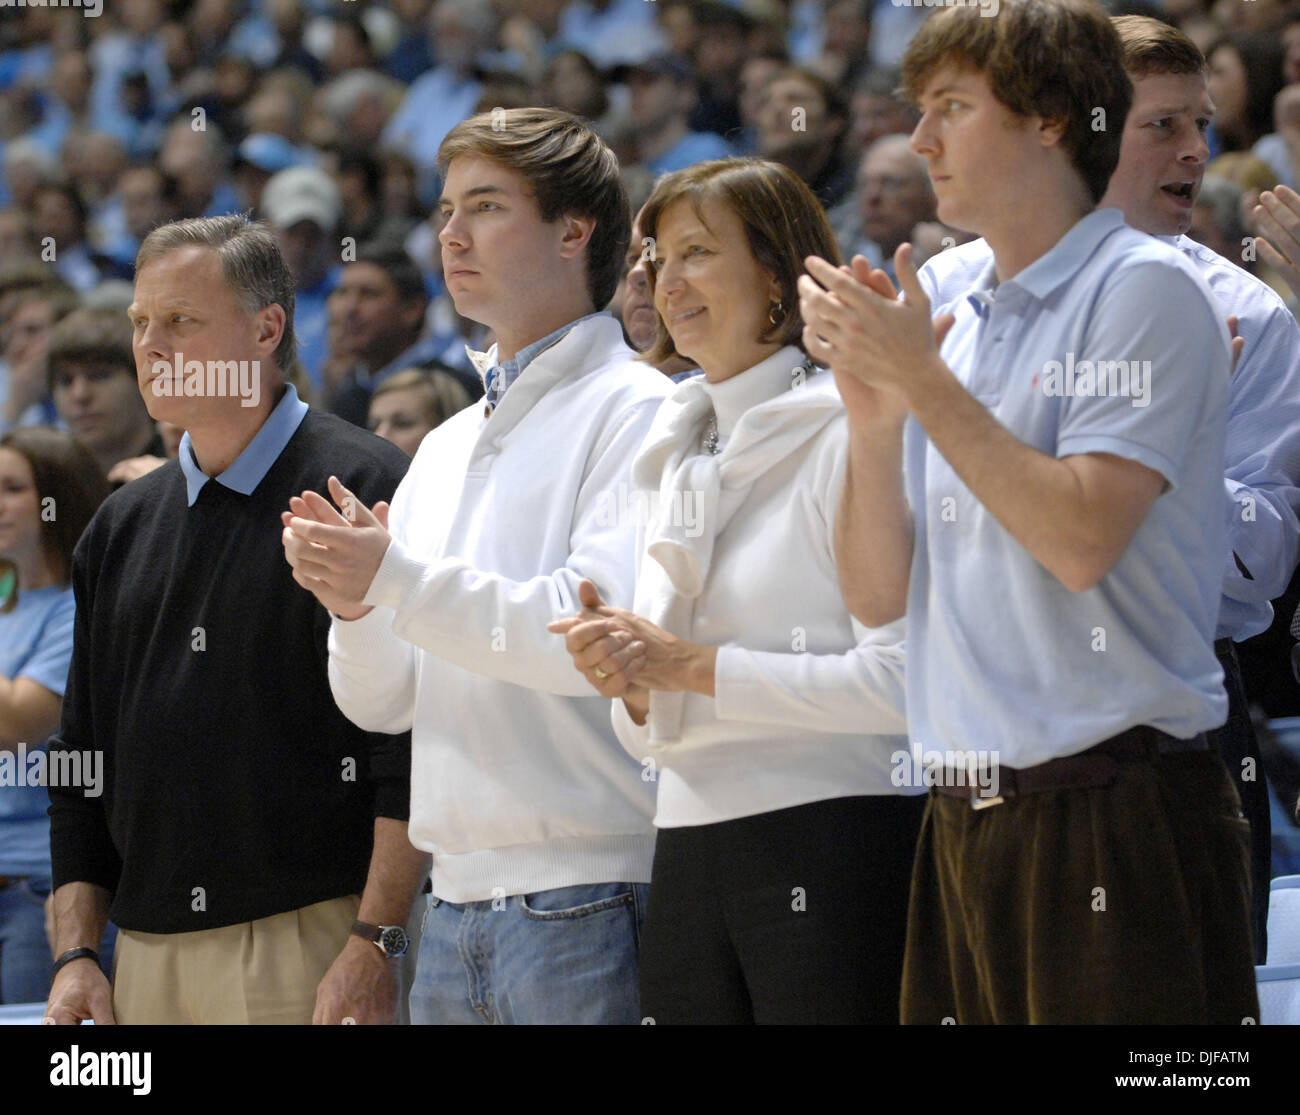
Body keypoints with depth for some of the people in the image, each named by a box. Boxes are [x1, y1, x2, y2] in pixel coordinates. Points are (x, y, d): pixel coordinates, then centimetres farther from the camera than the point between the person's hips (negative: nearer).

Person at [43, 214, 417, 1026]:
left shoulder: (365, 489, -4)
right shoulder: (123, 526, 16)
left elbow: (417, 745, -10)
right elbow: (83, 764, 19)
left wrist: (375, 945, -16)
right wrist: (76, 954, 10)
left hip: (316, 951, -6)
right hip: (148, 955, 6)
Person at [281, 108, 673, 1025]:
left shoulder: (635, 413, -4)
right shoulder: (446, 448, 20)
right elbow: (383, 702, 18)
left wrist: (396, 581, -15)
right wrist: (350, 601, -3)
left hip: (585, 894, -7)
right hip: (457, 898, 7)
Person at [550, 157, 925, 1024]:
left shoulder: (847, 432, -5)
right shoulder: (675, 457, 18)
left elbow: (902, 678, -16)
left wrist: (696, 667, -13)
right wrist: (632, 687, -1)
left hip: (832, 846, -7)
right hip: (689, 856, 7)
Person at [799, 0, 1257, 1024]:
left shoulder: (1144, 290, -5)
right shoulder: (959, 327, 16)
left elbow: (1082, 538, -17)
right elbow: (878, 594, 13)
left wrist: (920, 379, -12)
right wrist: (873, 407, -2)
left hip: (1113, 812, -7)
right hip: (966, 818, 7)